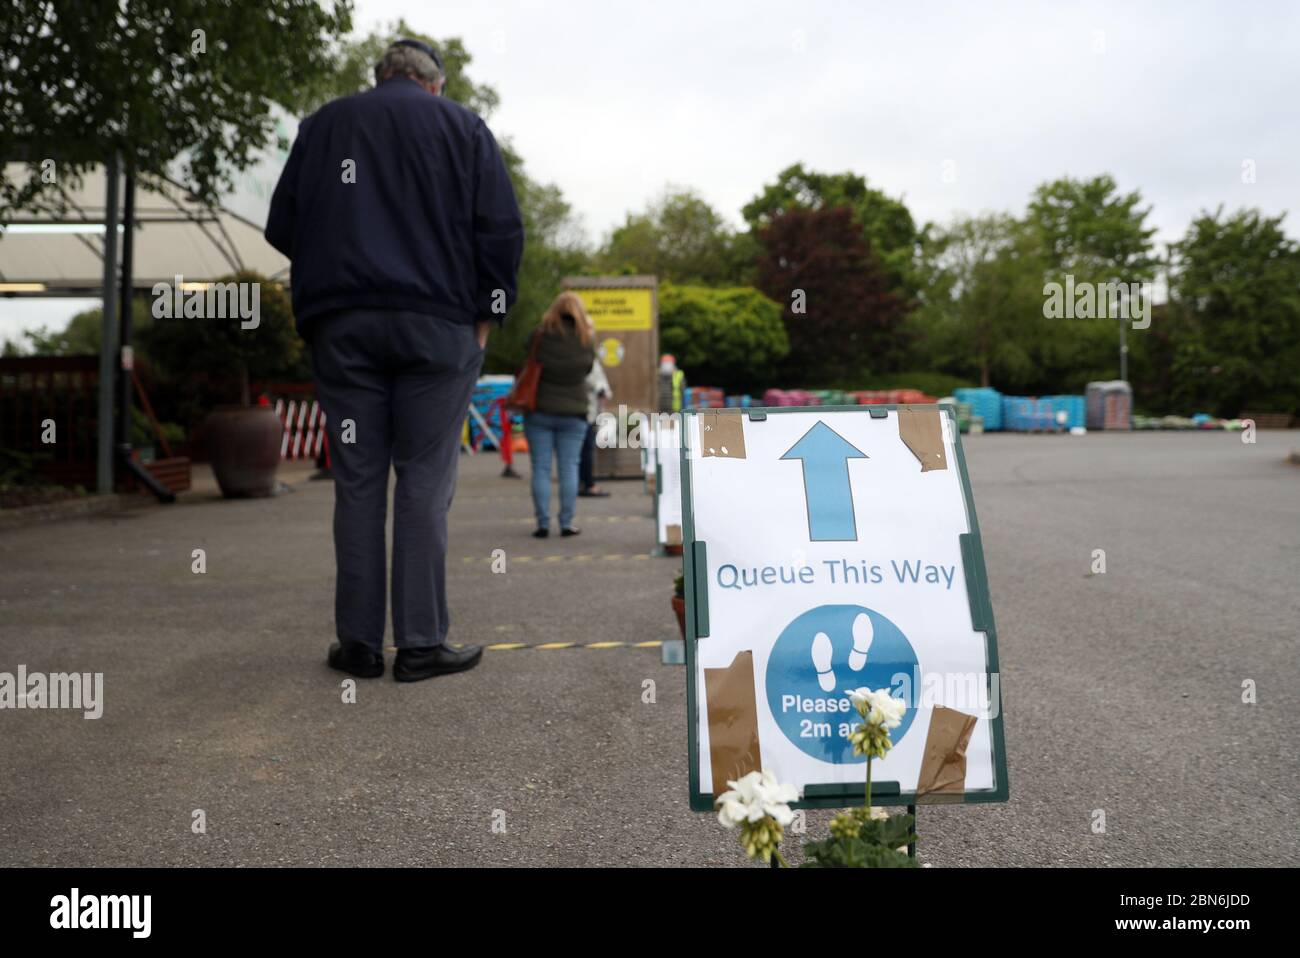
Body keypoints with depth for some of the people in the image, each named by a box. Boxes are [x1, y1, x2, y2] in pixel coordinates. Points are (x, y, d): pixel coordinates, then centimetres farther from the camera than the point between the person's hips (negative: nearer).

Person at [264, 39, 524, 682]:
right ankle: (421, 642, 0)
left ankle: (359, 642, 7)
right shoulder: (461, 126, 10)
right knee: (424, 484, -1)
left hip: (341, 325, 2)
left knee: (357, 483, 5)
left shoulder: (322, 125, 17)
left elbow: (282, 228, 14)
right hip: (436, 323, -2)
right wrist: (484, 313, 4)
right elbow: (500, 227, -1)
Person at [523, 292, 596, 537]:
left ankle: (543, 524, 3)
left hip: (539, 411, -1)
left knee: (541, 469, 4)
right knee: (569, 468, 7)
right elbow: (588, 370, 8)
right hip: (573, 413, 1)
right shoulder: (587, 339, -3)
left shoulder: (540, 335, -7)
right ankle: (566, 523, 6)